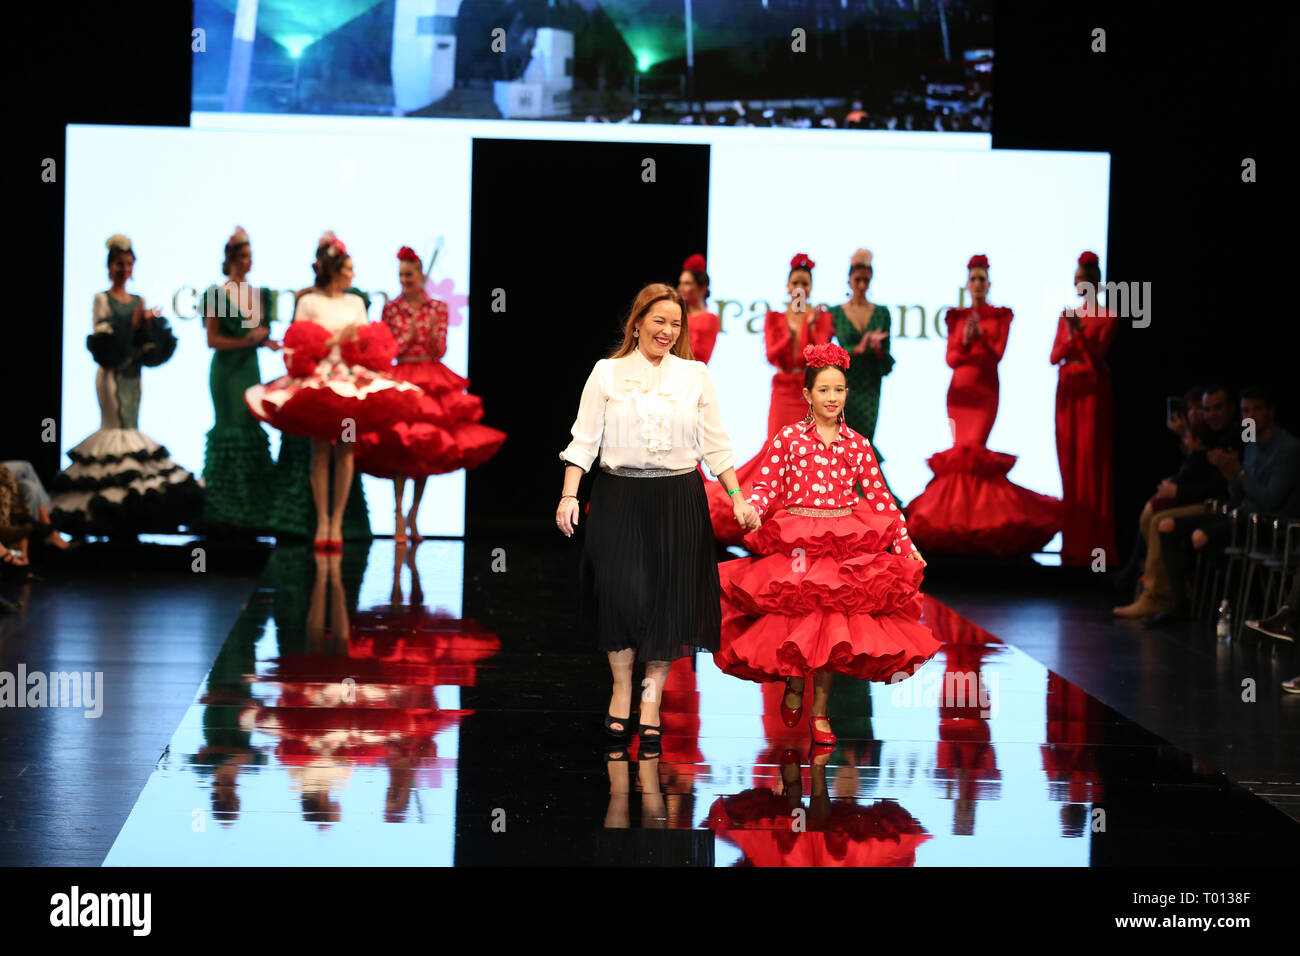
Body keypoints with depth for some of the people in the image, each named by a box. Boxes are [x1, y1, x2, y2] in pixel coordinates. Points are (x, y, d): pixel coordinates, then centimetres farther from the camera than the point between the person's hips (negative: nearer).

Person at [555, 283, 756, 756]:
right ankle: (621, 688, 12)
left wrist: (737, 497, 3)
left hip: (678, 501, 1)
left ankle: (651, 705, 9)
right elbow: (583, 440, 3)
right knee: (621, 591, -9)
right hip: (619, 498, -1)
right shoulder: (607, 373, 5)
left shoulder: (695, 376, 9)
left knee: (668, 601, 0)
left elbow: (716, 445, 11)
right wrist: (569, 495, -8)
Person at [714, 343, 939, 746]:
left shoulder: (857, 445, 8)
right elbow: (765, 485, -1)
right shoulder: (788, 437, 2)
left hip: (845, 545, 2)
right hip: (794, 543, -2)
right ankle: (793, 686, 26)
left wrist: (906, 542, 6)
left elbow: (879, 497, 9)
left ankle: (820, 712, 10)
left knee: (832, 625, -1)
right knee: (795, 618, -4)